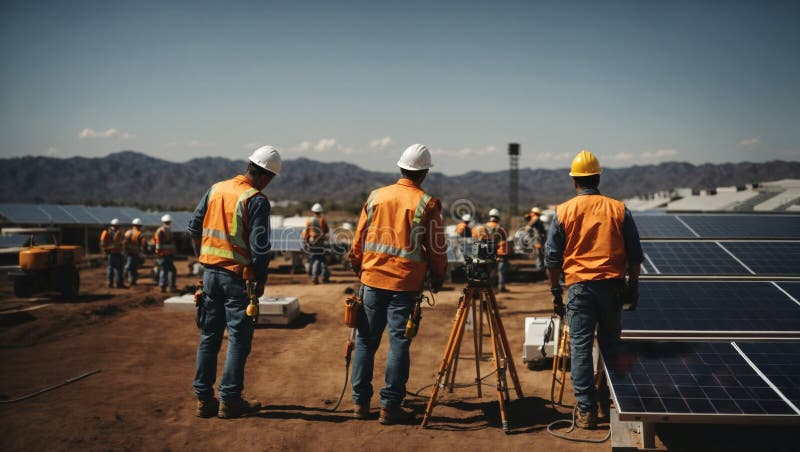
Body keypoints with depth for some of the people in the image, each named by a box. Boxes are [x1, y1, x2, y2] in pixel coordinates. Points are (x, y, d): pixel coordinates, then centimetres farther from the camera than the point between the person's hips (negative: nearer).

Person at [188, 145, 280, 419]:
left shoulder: (215, 189, 8)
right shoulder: (256, 200, -12)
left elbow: (194, 227, 11)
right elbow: (259, 245, -16)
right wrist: (261, 279, -5)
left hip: (210, 271, 6)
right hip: (238, 276, -6)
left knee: (209, 335, 12)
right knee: (238, 338, 3)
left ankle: (204, 398, 17)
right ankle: (229, 401, 5)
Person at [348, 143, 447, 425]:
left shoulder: (376, 196, 5)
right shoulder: (427, 204, -5)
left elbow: (358, 239, 8)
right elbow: (436, 246, -3)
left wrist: (358, 269, 20)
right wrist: (438, 276, 12)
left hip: (372, 279, 3)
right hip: (406, 284, -3)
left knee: (366, 340, 11)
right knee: (399, 343, 2)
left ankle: (360, 402, 16)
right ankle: (390, 407, 5)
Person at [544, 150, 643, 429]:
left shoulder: (563, 212, 0)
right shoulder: (619, 209, 3)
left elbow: (552, 258, 2)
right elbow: (635, 254, 6)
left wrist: (555, 293, 10)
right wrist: (633, 286, 16)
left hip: (579, 286, -2)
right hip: (613, 286, 2)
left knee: (581, 347, 1)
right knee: (610, 345, 15)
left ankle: (586, 411, 1)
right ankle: (607, 404, 24)